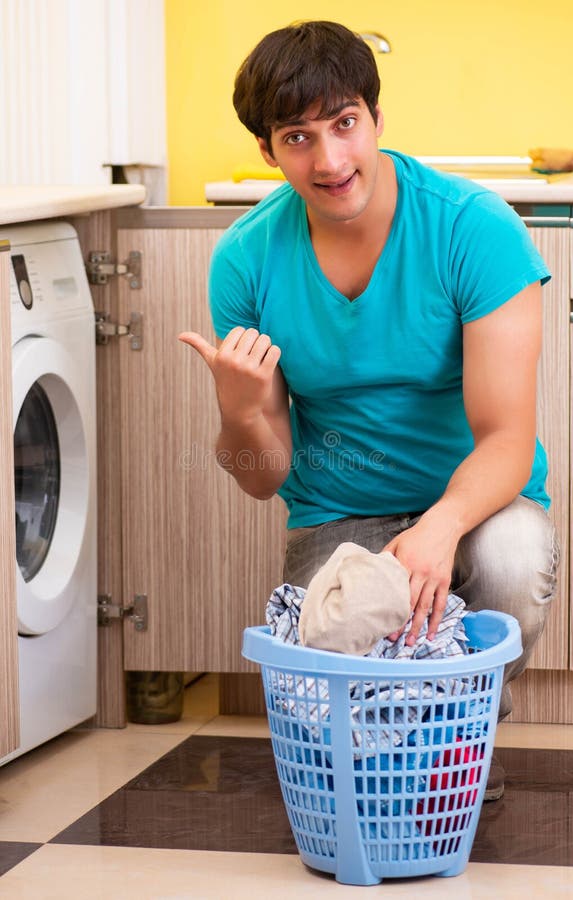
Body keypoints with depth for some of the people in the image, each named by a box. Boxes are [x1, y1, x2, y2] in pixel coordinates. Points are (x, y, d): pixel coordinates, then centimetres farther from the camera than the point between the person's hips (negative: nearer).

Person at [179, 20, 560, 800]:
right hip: (337, 515, 2)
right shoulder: (248, 260, -7)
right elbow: (268, 478, -2)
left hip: (470, 500, -1)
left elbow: (507, 438, -21)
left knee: (509, 558, -36)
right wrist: (239, 414, -27)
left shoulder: (475, 228, -17)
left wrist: (440, 527, -42)